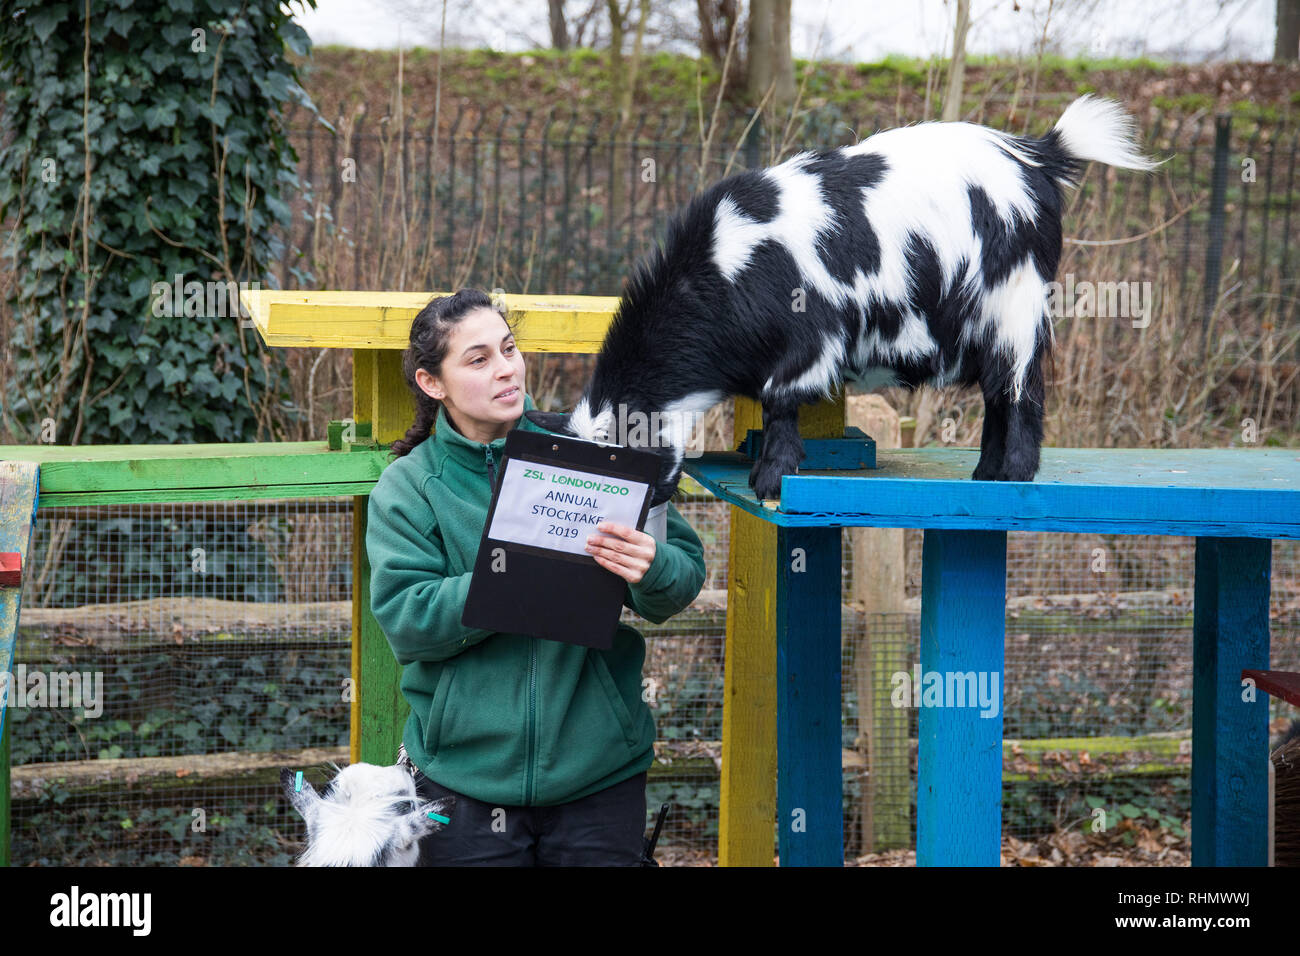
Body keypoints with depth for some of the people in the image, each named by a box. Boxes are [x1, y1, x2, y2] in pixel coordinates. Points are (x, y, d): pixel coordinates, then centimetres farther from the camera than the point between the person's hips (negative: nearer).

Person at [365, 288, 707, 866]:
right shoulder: (405, 488, 1)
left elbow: (686, 571, -2)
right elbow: (404, 619, -11)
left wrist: (651, 569, -26)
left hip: (599, 770, 1)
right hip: (466, 771, -1)